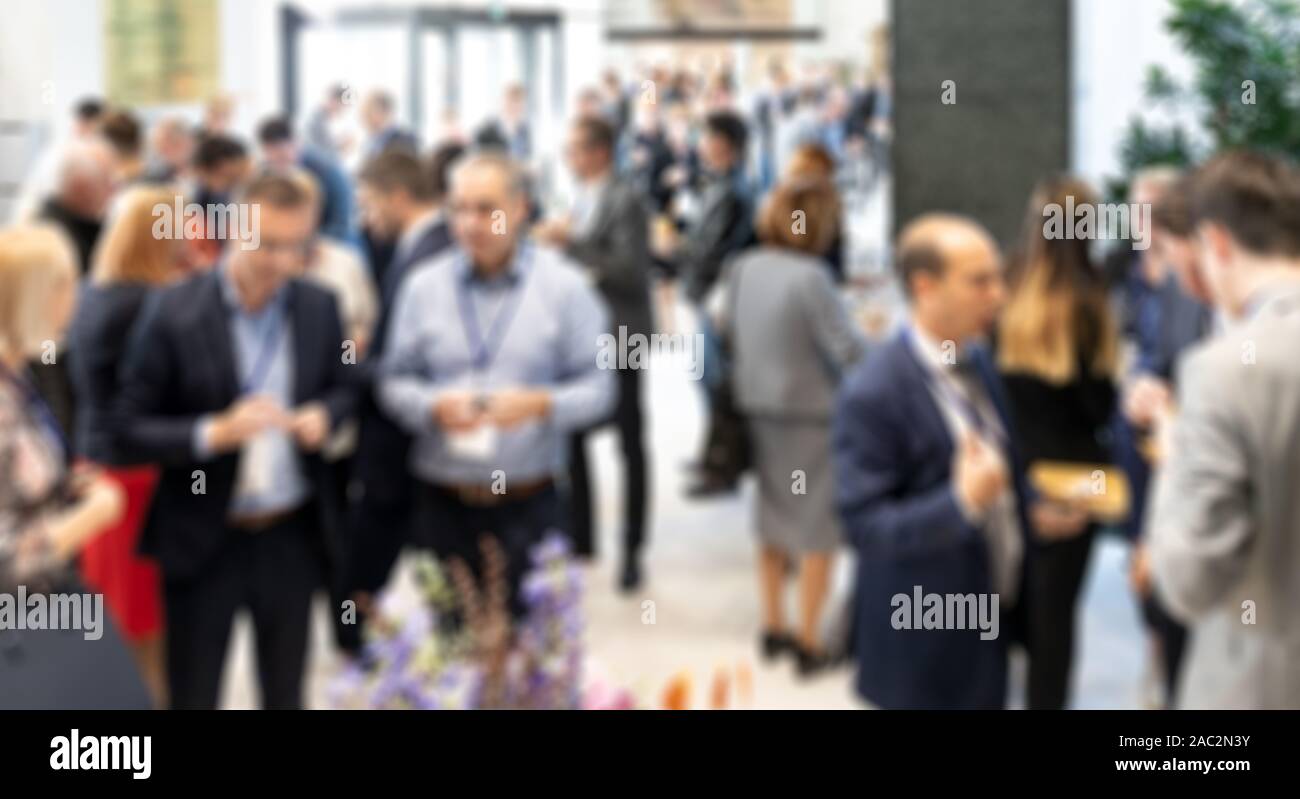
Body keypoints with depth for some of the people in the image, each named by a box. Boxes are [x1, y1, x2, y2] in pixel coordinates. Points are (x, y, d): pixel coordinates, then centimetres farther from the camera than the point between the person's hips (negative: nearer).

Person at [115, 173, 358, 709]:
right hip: (203, 540, -3)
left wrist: (323, 416, -11)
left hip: (293, 536, 3)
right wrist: (216, 432, -26)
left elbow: (342, 388, 12)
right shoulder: (172, 312, -14)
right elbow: (130, 426, -11)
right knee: (193, 694, 10)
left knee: (286, 691, 18)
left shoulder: (319, 307, -3)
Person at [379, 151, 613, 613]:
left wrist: (540, 404, -19)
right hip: (445, 505, 2)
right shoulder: (424, 286, 5)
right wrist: (434, 406, -13)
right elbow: (394, 383, 7)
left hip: (530, 506, -2)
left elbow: (597, 388, -1)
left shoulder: (564, 285, 0)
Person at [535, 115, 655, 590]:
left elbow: (630, 270, -22)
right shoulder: (583, 199, 10)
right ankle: (580, 539, 24)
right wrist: (556, 244, 2)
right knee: (570, 438, 11)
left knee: (630, 445, 3)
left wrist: (572, 243, -23)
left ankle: (632, 551, 12)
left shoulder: (625, 200, -13)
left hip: (618, 337, -8)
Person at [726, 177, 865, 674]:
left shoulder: (742, 268, -1)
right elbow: (848, 351, -20)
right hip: (811, 414, -7)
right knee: (817, 530, 5)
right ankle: (808, 643, 10)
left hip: (758, 407, 7)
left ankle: (773, 628, 30)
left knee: (774, 520, 20)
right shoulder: (809, 277, -23)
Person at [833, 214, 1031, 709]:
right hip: (923, 649, -8)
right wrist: (961, 502, -33)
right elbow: (863, 524, -22)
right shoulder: (874, 393, -21)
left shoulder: (977, 362, 5)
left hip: (989, 624, 8)